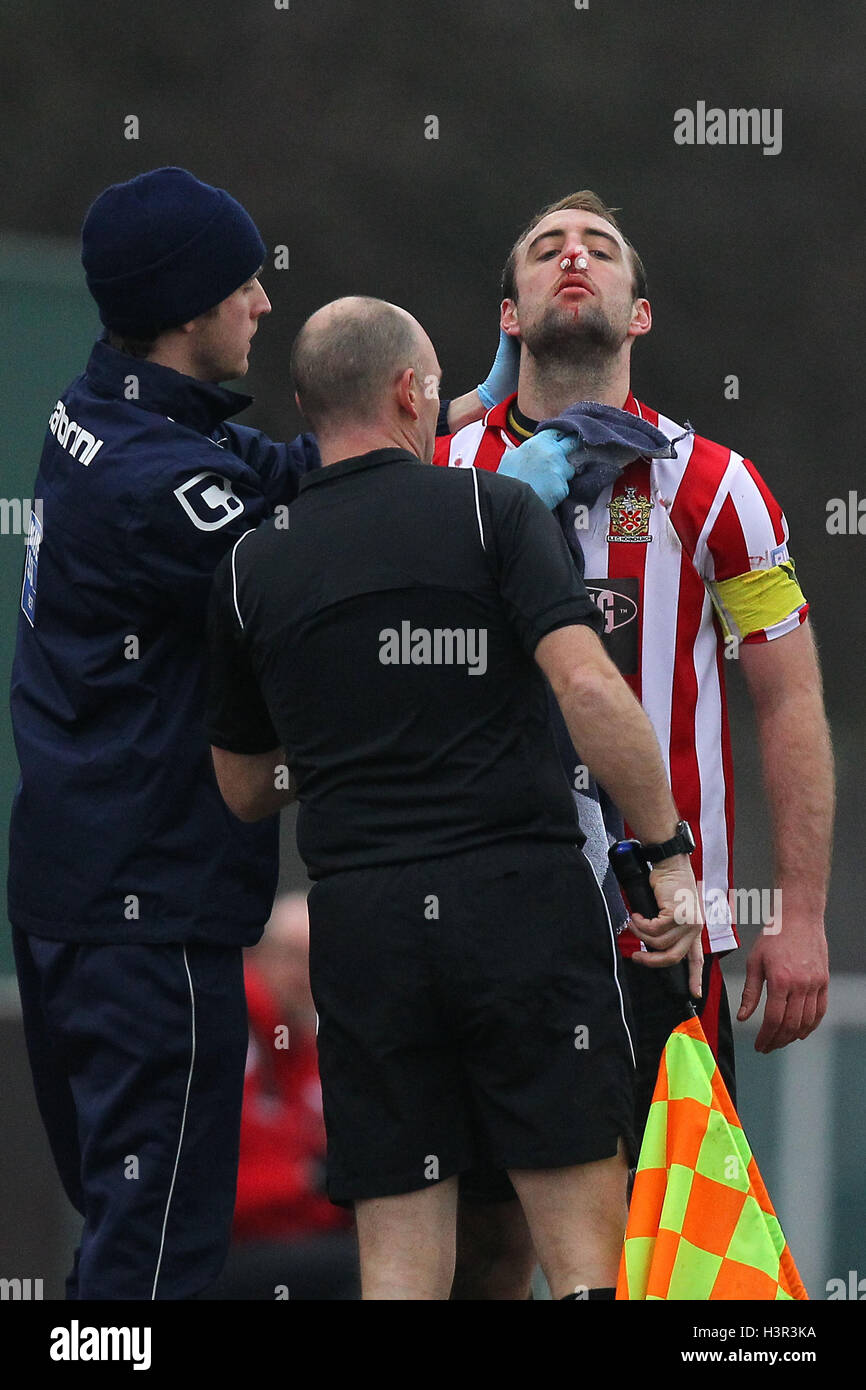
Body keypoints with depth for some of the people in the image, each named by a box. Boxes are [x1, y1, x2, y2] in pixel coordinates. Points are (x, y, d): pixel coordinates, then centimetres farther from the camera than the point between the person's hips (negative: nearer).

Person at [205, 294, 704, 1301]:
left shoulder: (251, 570, 11)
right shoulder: (492, 510, 0)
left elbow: (243, 791, 21)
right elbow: (588, 687, -13)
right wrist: (668, 854, -7)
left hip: (361, 923, 3)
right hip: (524, 896, -3)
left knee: (399, 1259, 4)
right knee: (584, 1248, -1)